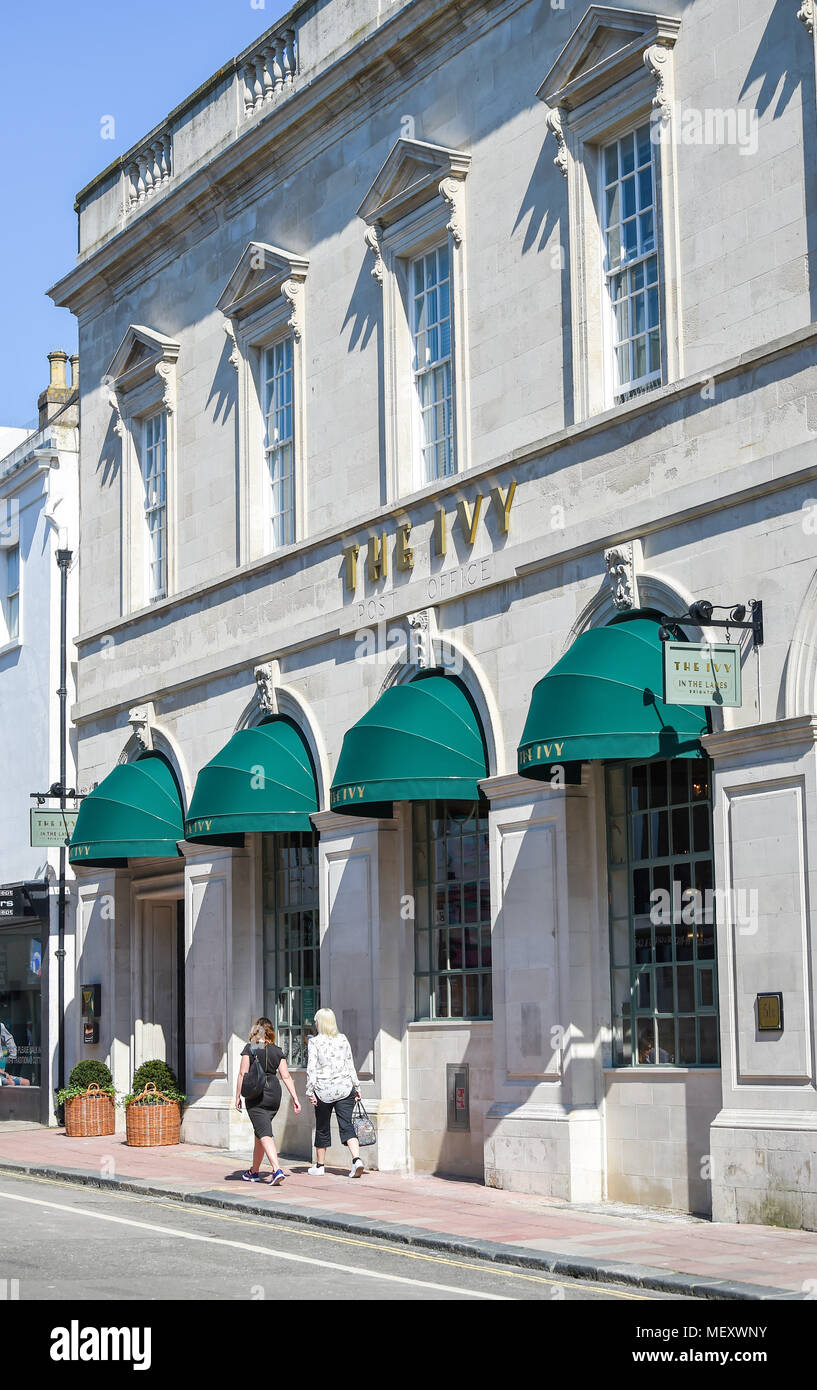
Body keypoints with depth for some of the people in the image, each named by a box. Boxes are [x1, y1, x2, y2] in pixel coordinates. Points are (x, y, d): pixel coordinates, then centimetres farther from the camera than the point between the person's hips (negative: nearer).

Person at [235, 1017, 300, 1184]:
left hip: (255, 1094, -5)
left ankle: (277, 1170, -27)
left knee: (264, 1134, -9)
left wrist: (238, 1096, -3)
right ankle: (254, 1172, 29)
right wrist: (295, 1098, 4)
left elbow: (243, 1073, -8)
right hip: (274, 1094, 5)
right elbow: (286, 1076, 3)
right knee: (260, 1132, 19)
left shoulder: (250, 1048, -4)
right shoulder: (277, 1051, 6)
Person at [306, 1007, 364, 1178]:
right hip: (345, 1087, 2)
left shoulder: (314, 1042, -5)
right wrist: (356, 1086, 16)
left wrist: (310, 1092, -5)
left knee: (322, 1128, 11)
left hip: (324, 1091, -2)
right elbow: (350, 1065, 10)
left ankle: (320, 1165, 22)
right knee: (346, 1125, -2)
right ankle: (357, 1159, -22)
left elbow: (311, 1069, -9)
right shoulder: (343, 1039, 7)